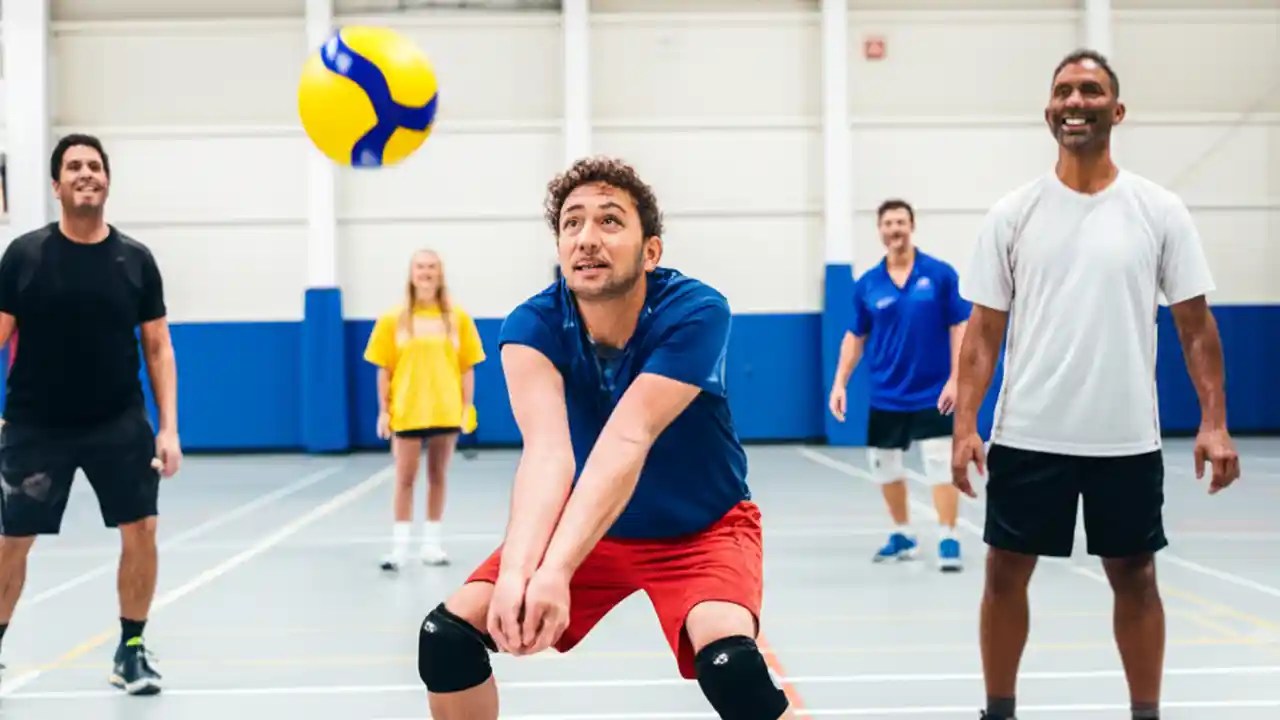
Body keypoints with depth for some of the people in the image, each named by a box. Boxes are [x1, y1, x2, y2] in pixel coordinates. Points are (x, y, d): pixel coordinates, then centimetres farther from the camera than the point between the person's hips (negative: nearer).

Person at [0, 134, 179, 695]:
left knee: (141, 529, -5)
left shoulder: (136, 259, 1)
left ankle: (132, 649, 13)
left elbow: (157, 346, 5)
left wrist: (168, 428, -2)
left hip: (119, 423, 1)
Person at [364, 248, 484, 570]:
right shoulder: (393, 319, 1)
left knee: (438, 478, 8)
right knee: (405, 479, -1)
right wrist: (384, 410, -2)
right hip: (407, 411, -1)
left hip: (446, 411, 1)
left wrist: (468, 407, -1)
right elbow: (384, 369, 3)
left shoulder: (458, 318, 3)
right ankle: (399, 546, 0)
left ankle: (432, 544, 16)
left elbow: (467, 367, 5)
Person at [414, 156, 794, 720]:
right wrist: (515, 570, -55)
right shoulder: (532, 327, -21)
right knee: (446, 634, -10)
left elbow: (625, 444, -40)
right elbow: (546, 450, -37)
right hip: (590, 526, 4)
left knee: (730, 661, -32)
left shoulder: (696, 312, -29)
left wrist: (556, 571, -52)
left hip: (702, 527, -3)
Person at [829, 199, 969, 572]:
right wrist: (840, 383, 2)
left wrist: (955, 378, -12)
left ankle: (948, 540, -3)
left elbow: (959, 327, -5)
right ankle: (903, 534, 29)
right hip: (885, 396, 4)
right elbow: (855, 336, 10)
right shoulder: (867, 284, 1)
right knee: (885, 466, 12)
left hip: (933, 393, -4)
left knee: (940, 463, -9)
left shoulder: (940, 273, -6)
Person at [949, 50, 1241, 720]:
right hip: (1026, 434, 0)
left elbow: (1194, 323, 2)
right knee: (1005, 571, 6)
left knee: (1134, 576, 10)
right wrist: (965, 425, -7)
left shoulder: (1159, 210, 0)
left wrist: (1214, 423, -7)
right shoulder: (1012, 213, 0)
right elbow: (983, 331, 1)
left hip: (1126, 437, 0)